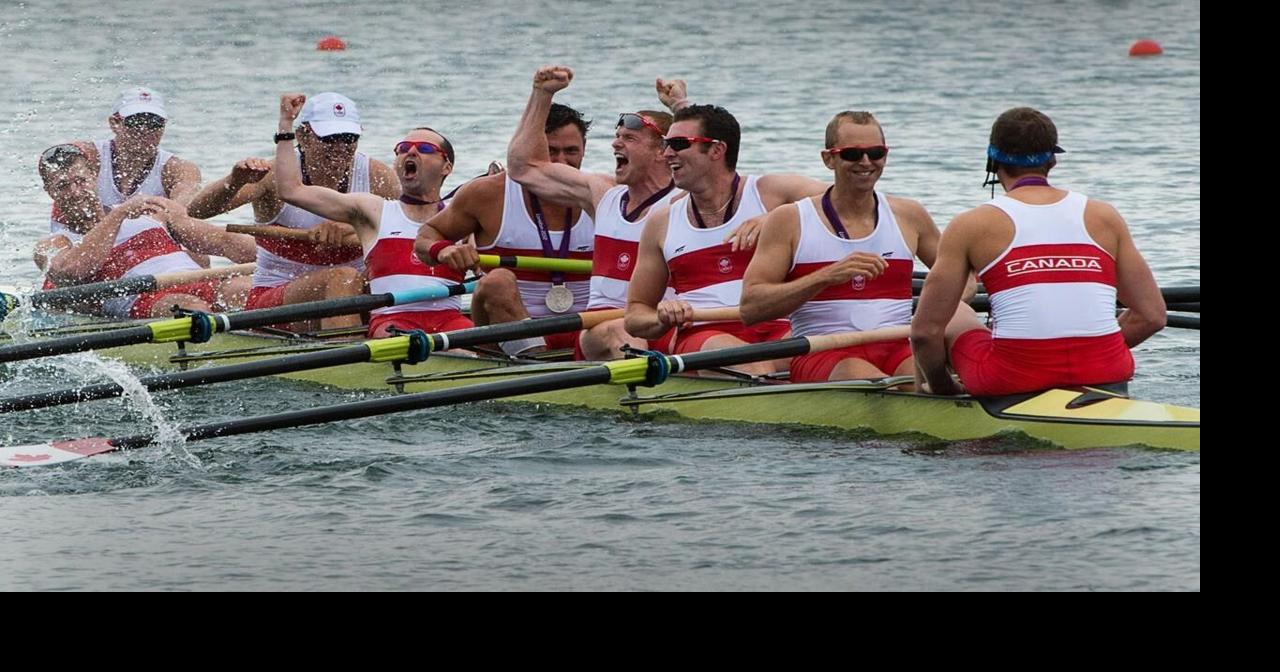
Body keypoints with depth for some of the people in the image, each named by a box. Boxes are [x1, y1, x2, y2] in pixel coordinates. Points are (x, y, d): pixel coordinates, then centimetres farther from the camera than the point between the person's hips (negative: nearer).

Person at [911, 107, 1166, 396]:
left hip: (1011, 382, -3)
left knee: (954, 318, 27)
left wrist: (941, 388, 19)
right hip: (1103, 379, 3)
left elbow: (925, 331, 1)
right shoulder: (1104, 218, 10)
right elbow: (1152, 315, 9)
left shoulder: (972, 226, 2)